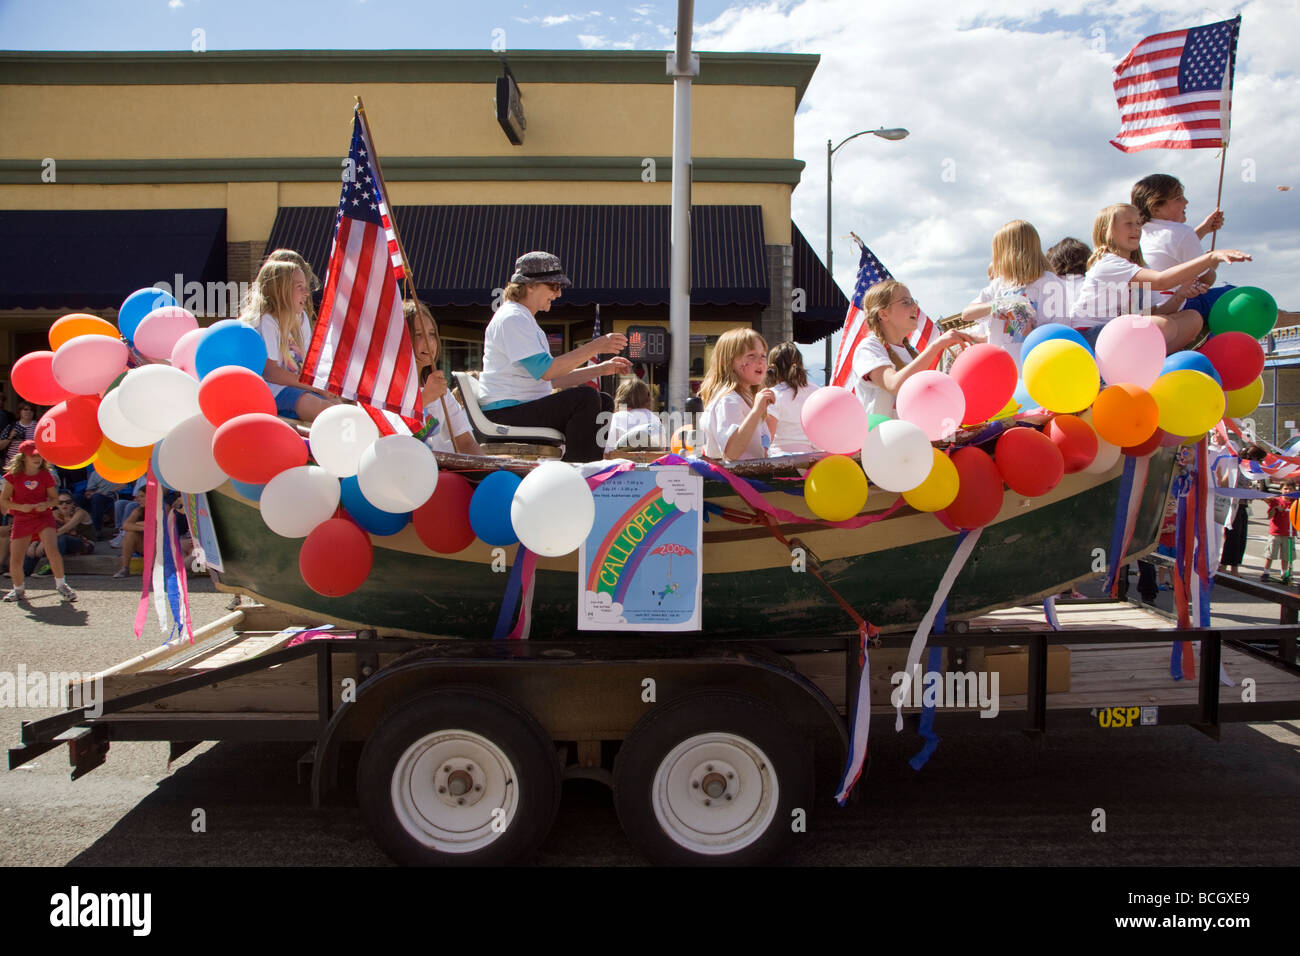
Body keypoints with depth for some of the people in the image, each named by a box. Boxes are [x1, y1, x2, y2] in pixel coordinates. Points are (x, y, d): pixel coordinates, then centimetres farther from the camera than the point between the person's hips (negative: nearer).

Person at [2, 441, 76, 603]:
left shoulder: (45, 475, -1)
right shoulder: (13, 475, -4)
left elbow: (55, 498, 7)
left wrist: (46, 504, -15)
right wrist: (20, 507, -18)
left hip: (44, 516, -1)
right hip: (21, 519, 1)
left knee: (52, 550, -23)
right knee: (15, 560, -3)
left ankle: (61, 585, -3)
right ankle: (18, 590, 25)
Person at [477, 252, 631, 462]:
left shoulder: (526, 320, 23)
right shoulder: (511, 319, -10)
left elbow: (553, 379, 21)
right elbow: (545, 370, -21)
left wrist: (602, 369, 14)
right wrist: (595, 347, -18)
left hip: (525, 408, 10)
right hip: (504, 415, -10)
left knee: (604, 401, 6)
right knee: (586, 397, -25)